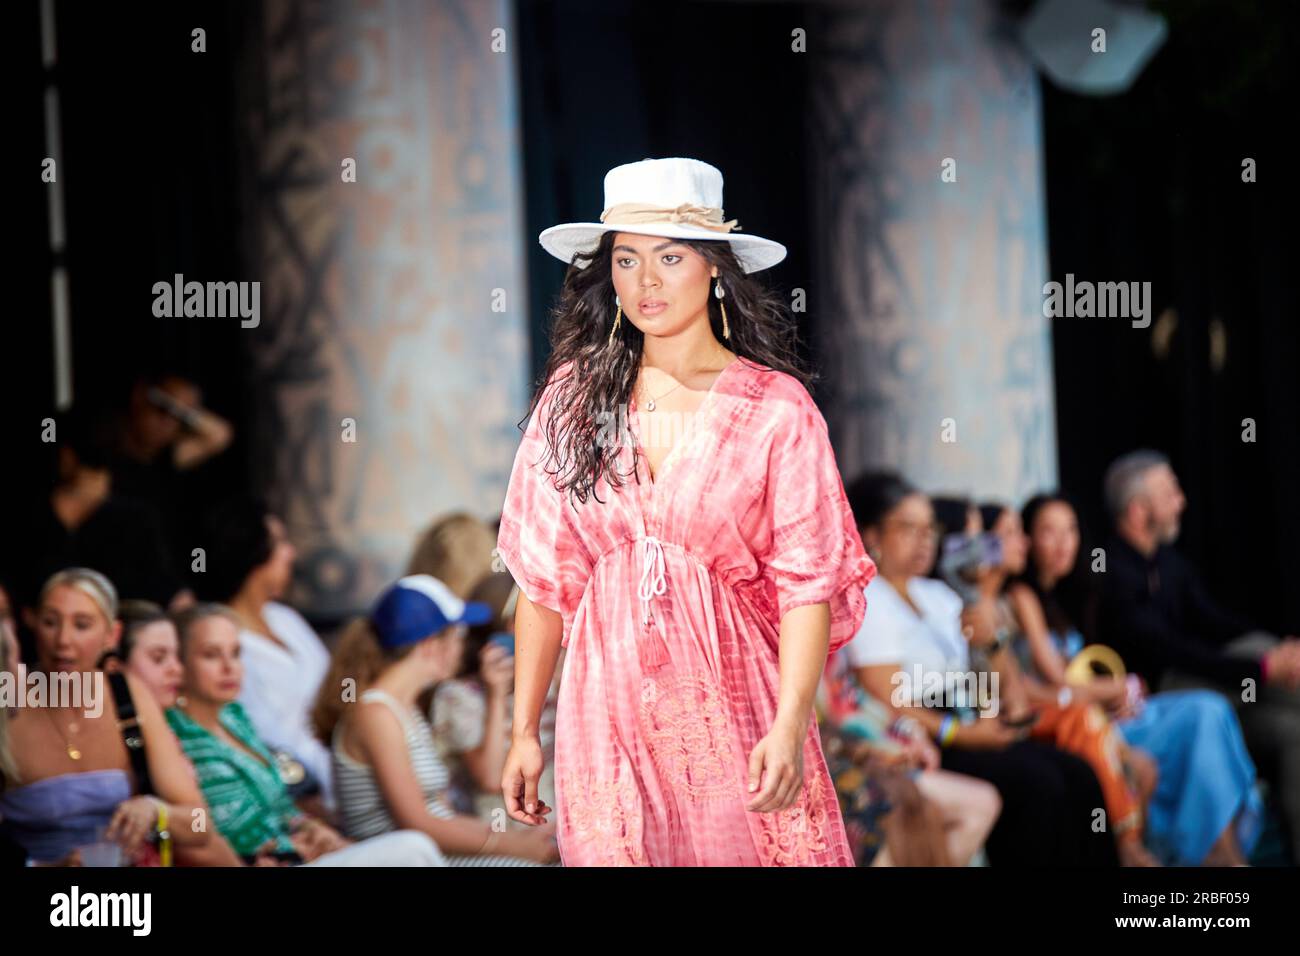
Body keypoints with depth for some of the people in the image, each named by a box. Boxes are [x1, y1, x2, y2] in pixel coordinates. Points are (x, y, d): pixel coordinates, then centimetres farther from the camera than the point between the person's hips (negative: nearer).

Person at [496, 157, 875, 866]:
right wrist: (523, 730, 4)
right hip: (608, 711, 2)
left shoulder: (776, 408, -3)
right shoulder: (575, 396, 4)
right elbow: (545, 576, 7)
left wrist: (790, 727, -20)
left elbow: (809, 582, -8)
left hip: (734, 713, -2)